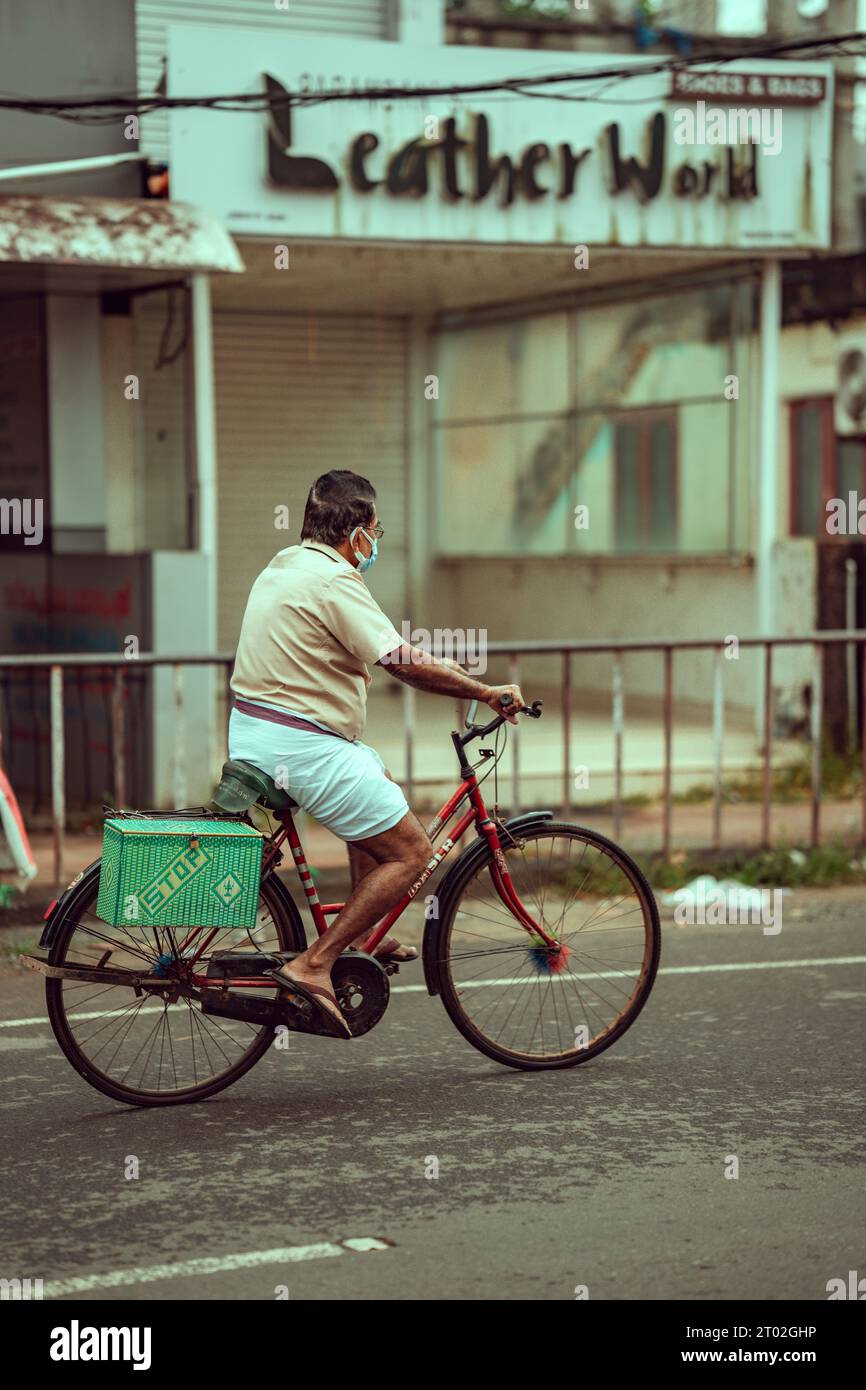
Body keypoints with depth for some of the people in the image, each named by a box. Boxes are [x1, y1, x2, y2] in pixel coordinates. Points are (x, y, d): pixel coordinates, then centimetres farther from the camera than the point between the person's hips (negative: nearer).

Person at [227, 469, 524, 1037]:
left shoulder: (287, 565, 15)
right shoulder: (334, 580, -16)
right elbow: (405, 665, -20)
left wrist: (436, 666, 27)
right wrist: (488, 692, -10)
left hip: (256, 733, 10)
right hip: (301, 748, -10)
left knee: (384, 789, 30)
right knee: (411, 852, -4)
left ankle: (361, 937, 30)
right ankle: (314, 965, -8)